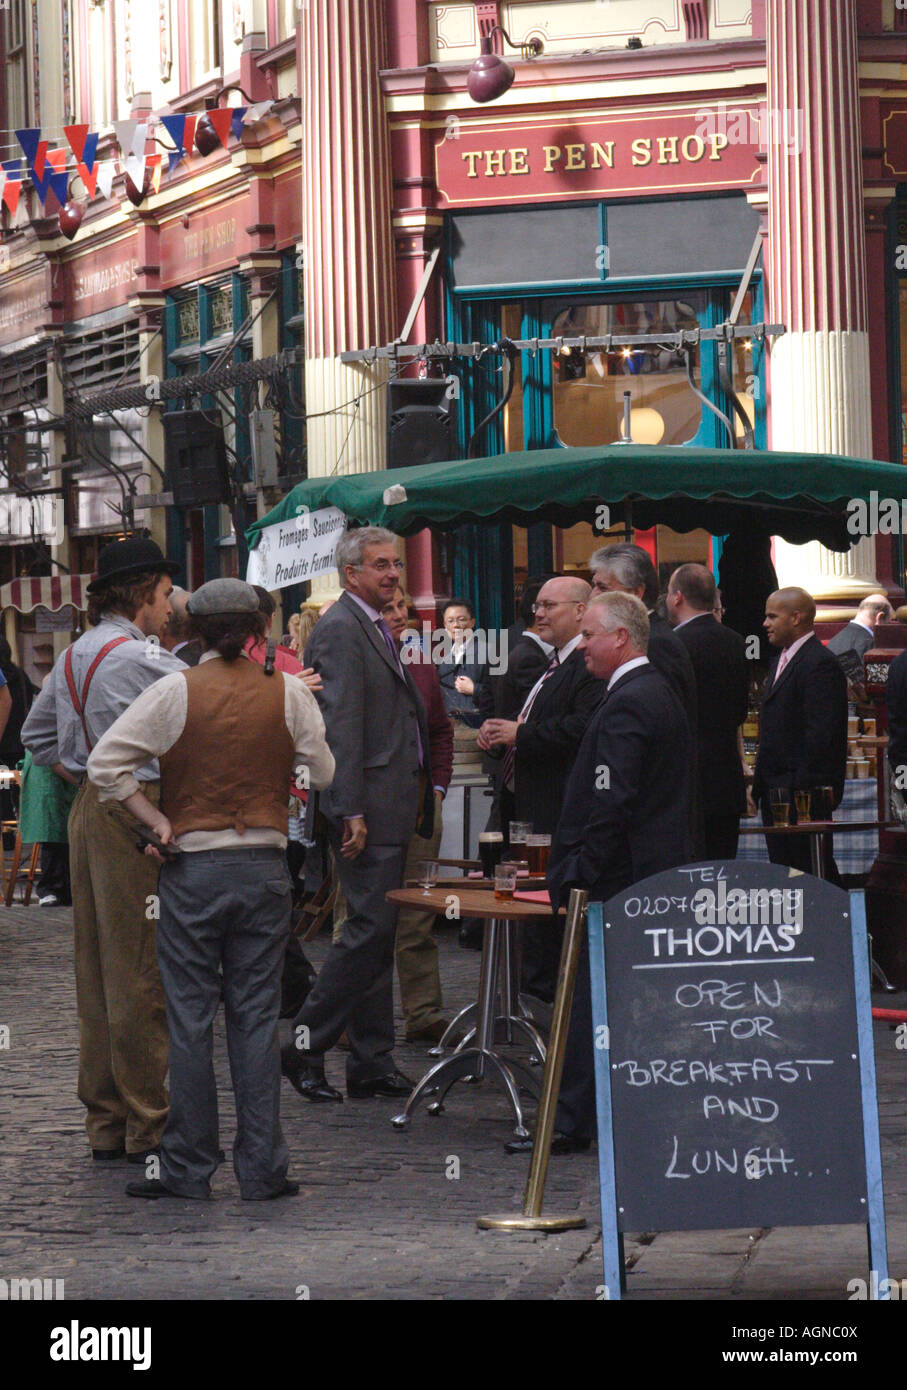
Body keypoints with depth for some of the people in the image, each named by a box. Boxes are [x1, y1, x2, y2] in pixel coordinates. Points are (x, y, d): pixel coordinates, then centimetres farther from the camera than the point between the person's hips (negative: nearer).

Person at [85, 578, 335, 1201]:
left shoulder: (176, 691, -6)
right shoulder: (288, 691, -1)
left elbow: (106, 763, -11)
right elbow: (323, 773, 6)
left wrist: (155, 818, -4)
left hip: (193, 869, -2)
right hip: (266, 864, 2)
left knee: (190, 1019, 4)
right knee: (258, 1017, 6)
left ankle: (189, 1167, 7)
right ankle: (262, 1168, 6)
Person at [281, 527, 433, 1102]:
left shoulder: (376, 628, 19)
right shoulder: (341, 629, -12)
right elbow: (341, 725, -19)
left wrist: (420, 791, 19)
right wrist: (351, 812, -23)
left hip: (390, 807, 10)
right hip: (367, 808, -10)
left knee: (377, 933, 10)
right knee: (370, 929, -10)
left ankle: (372, 1064, 13)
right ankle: (306, 1047, -3)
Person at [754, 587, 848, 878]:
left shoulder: (819, 663, -15)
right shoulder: (782, 660, 18)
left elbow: (821, 733, -20)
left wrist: (802, 786, -22)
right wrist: (760, 781, 16)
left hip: (803, 791, -10)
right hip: (774, 789, 10)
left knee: (814, 871, -6)